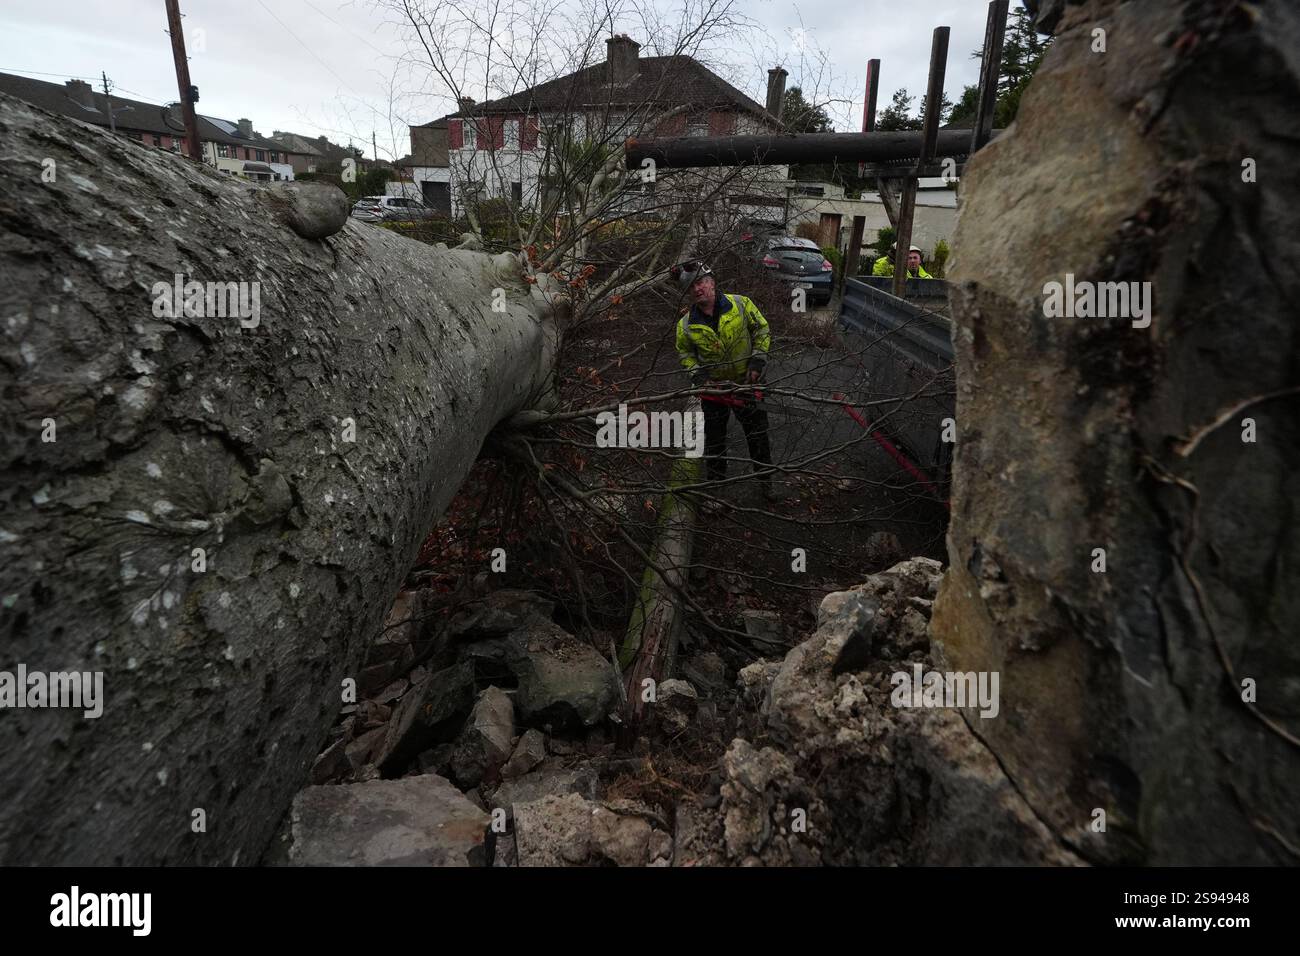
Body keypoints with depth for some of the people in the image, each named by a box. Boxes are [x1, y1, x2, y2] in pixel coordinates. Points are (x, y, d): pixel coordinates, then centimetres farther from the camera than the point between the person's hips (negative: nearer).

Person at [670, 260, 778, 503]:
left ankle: (765, 479, 29)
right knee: (714, 439, 12)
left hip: (746, 382, 0)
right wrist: (697, 376, -8)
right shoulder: (686, 325, -11)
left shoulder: (741, 304, -14)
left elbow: (762, 329, -1)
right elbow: (685, 353, 6)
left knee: (758, 433, 10)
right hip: (713, 387, 1)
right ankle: (715, 482, 31)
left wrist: (758, 360, -9)